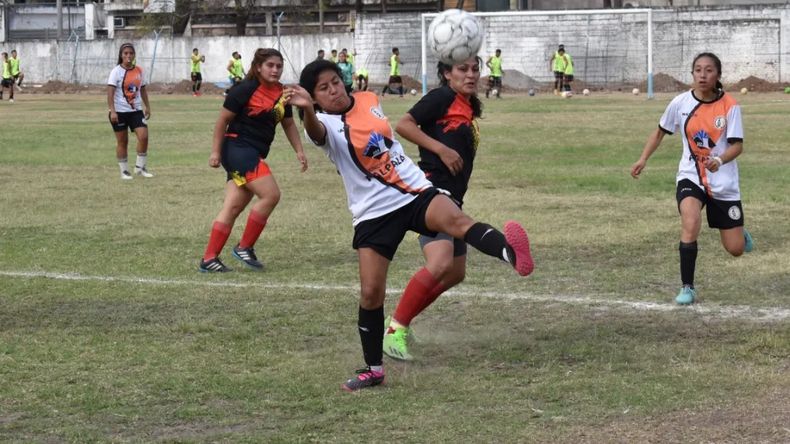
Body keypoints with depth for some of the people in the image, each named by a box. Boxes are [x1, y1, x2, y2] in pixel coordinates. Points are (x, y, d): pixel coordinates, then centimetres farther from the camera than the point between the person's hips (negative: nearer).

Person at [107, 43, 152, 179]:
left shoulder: (138, 71, 6)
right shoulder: (116, 71, -10)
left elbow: (143, 90, 18)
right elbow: (110, 93, -15)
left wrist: (147, 106, 15)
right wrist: (112, 111, -23)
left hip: (136, 110, 4)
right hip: (120, 112, -4)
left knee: (143, 136, -9)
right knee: (122, 141, 3)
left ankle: (140, 167, 5)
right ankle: (124, 171, 14)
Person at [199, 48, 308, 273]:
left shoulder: (281, 93, 9)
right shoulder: (245, 89, -12)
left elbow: (288, 124, 20)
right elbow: (223, 120, -8)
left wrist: (299, 151, 10)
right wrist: (215, 151, -9)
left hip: (255, 155, 8)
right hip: (238, 148, -8)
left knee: (233, 207, 4)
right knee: (270, 194, -17)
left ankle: (209, 259, 6)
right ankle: (245, 247, -5)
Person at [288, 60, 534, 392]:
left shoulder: (369, 100, 7)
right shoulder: (325, 124, -9)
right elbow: (316, 131, -36)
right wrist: (307, 110, -57)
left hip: (415, 191, 2)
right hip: (373, 213, -2)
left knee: (454, 219, -31)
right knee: (371, 292, -4)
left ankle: (511, 253, -58)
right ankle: (374, 369, 14)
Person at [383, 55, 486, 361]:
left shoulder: (468, 107, 18)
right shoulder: (442, 97, -8)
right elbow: (404, 125, -15)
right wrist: (441, 149, -20)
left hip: (451, 198, 10)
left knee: (456, 273, 14)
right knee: (440, 264, -25)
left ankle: (401, 321, 25)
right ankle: (395, 330, -15)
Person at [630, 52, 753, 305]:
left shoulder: (729, 106, -11)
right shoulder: (681, 103, -7)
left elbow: (737, 145, -13)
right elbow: (660, 132, 10)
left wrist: (720, 160, -32)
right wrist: (643, 159, 1)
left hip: (724, 181, 0)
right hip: (690, 176, 0)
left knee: (735, 249, 5)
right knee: (690, 224, -30)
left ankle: (740, 234, 45)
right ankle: (687, 289, -17)